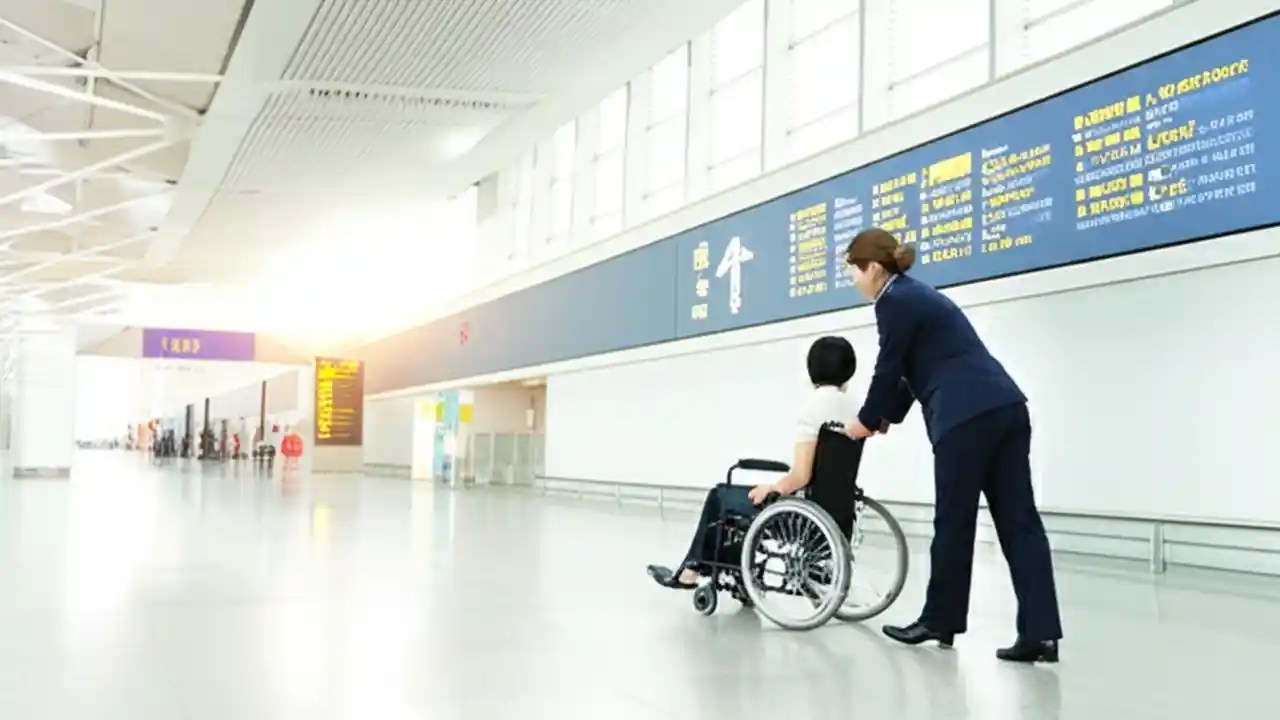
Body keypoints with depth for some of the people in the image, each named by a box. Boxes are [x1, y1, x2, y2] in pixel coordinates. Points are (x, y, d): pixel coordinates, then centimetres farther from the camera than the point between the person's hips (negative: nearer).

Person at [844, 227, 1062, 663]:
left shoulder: (894, 301, -3)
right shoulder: (917, 294, 25)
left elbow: (888, 369, 1)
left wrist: (867, 421, 16)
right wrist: (888, 416, 36)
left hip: (967, 418, -9)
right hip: (1005, 409, 9)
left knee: (953, 525, 4)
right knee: (1019, 521, 2)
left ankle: (940, 623, 18)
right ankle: (1040, 634, 0)